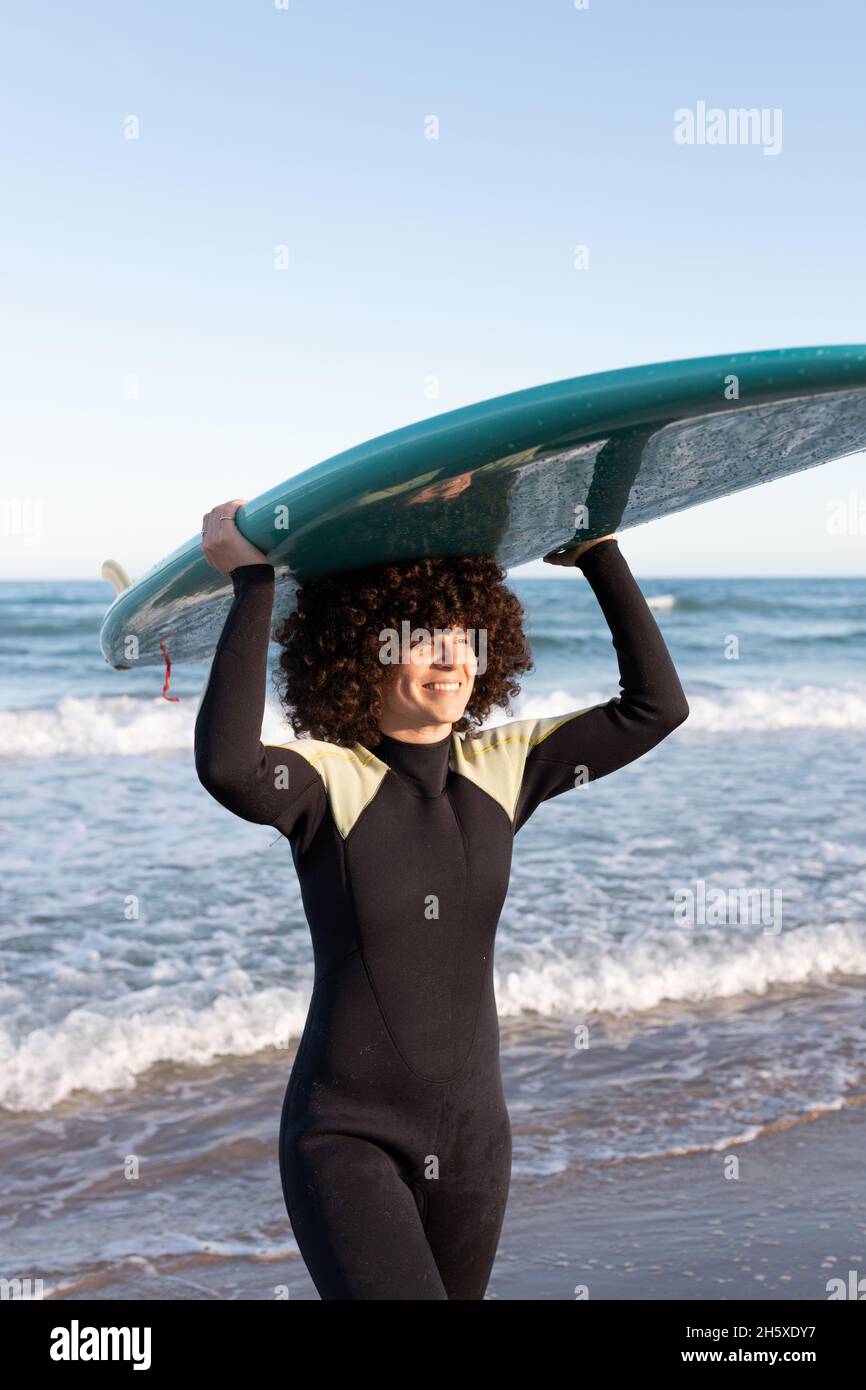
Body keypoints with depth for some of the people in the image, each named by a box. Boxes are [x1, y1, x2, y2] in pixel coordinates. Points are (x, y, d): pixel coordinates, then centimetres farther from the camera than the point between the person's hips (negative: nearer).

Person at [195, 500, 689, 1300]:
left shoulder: (502, 770, 0)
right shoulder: (328, 781, -15)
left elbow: (656, 705, -1)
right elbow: (226, 768, -37)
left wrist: (600, 554, -4)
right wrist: (253, 583, -31)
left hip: (471, 1140, 5)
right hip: (346, 1141, -5)